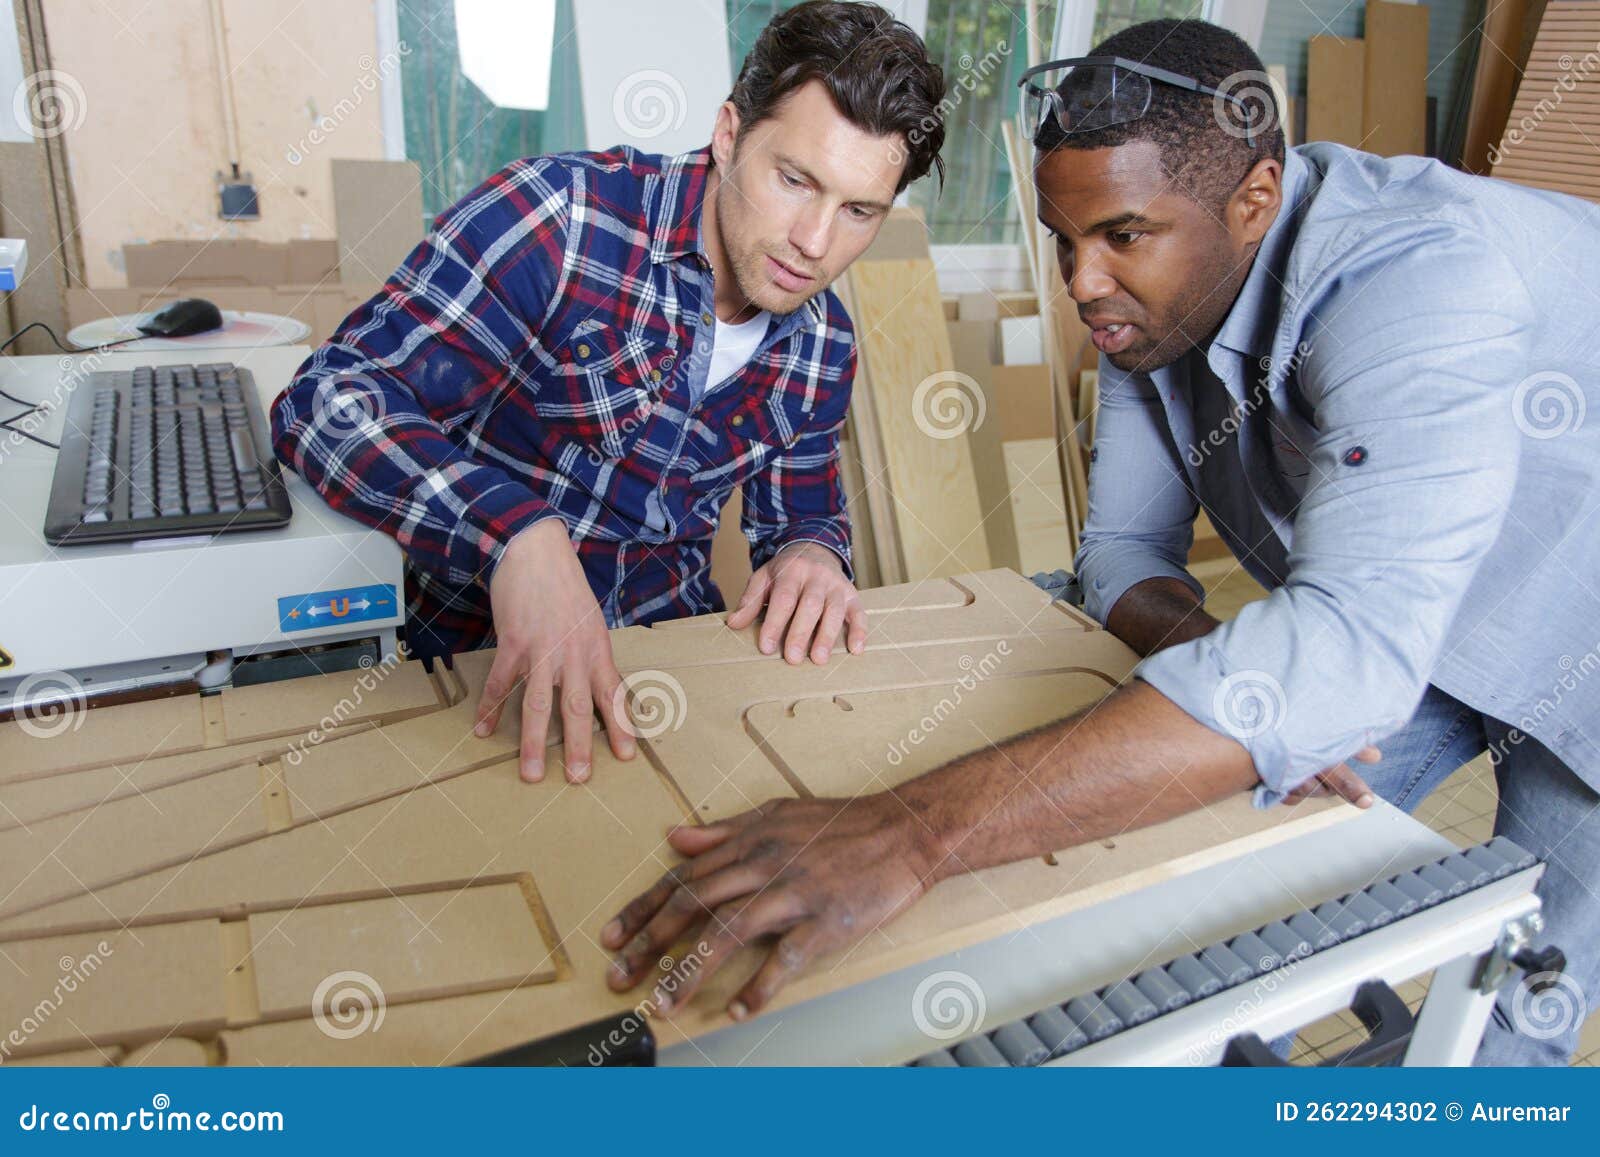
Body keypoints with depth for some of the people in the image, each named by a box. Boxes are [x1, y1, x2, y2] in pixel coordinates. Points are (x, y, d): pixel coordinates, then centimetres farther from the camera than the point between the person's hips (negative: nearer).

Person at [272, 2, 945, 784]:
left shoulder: (822, 347, 2)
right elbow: (326, 403, -22)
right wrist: (517, 534, -39)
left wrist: (811, 553, -9)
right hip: (487, 671, -5)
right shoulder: (560, 218, -17)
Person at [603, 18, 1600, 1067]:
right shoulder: (1159, 292, -15)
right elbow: (1124, 545, -10)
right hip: (1403, 635, 5)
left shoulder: (1418, 282, -40)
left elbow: (1354, 642, -54)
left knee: (1505, 1018, 0)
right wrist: (1216, 661, -35)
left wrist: (914, 832, -62)